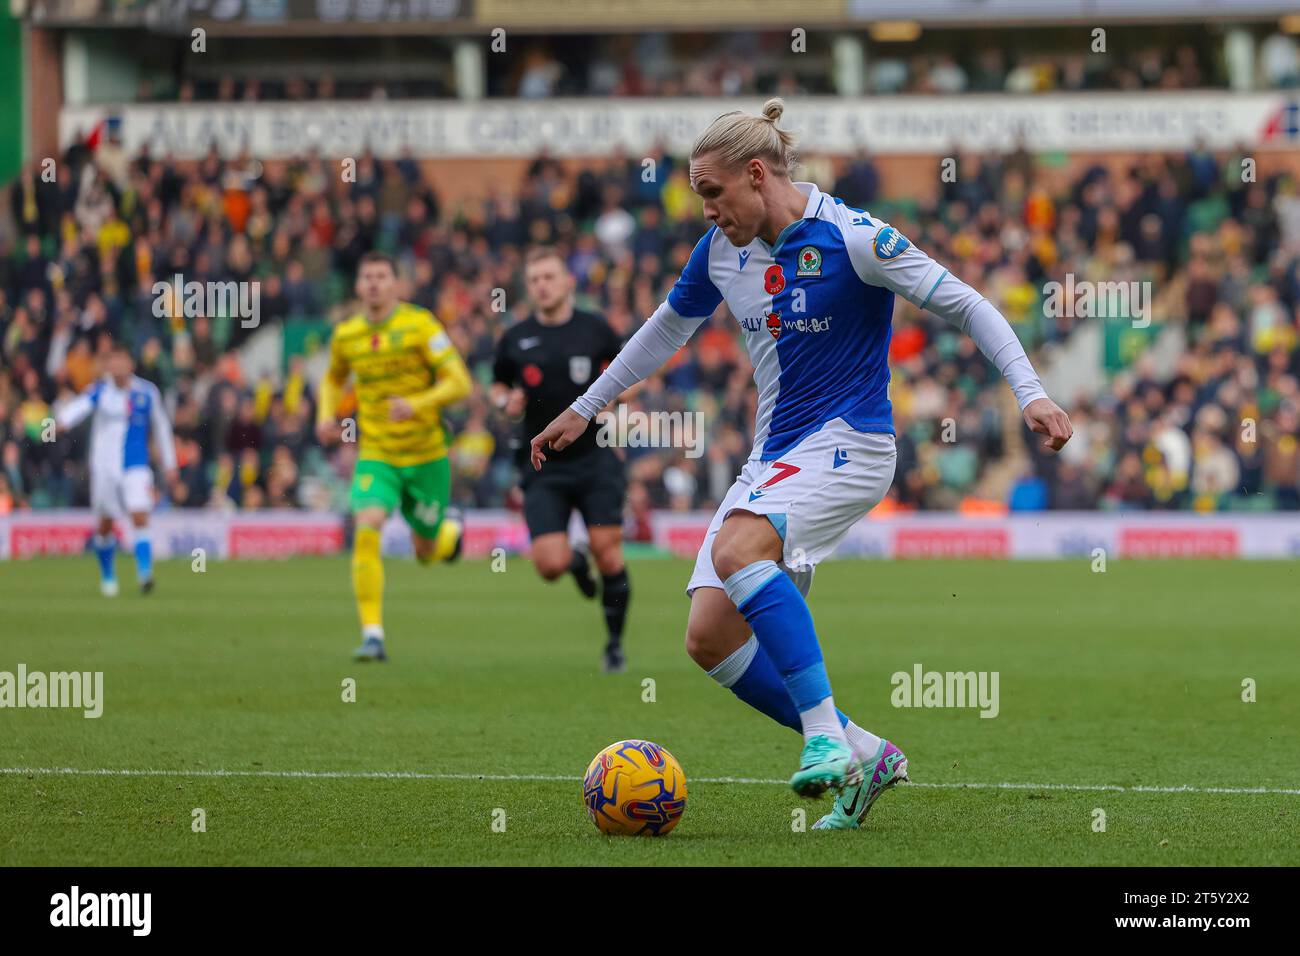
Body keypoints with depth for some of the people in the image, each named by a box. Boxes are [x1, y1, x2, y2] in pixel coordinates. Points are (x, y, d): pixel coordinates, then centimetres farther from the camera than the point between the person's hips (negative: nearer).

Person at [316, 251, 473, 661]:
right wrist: (326, 416, 5)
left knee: (426, 553, 10)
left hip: (427, 456, -2)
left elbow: (459, 382, -14)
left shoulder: (419, 324, -11)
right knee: (365, 531, -22)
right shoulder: (346, 335, 3)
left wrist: (417, 404, -30)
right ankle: (372, 635, -20)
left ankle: (451, 531, 49)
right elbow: (333, 378, 25)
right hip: (376, 457, 2)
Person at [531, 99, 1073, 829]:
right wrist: (585, 409, 31)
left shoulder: (852, 237, -12)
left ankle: (826, 735, -32)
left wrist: (1030, 392, -21)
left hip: (846, 441, -7)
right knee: (710, 636, -7)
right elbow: (669, 328, 26)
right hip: (773, 457, 8)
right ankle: (864, 755, 3)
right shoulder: (722, 250, 9)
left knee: (737, 549, -34)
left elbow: (964, 305, -10)